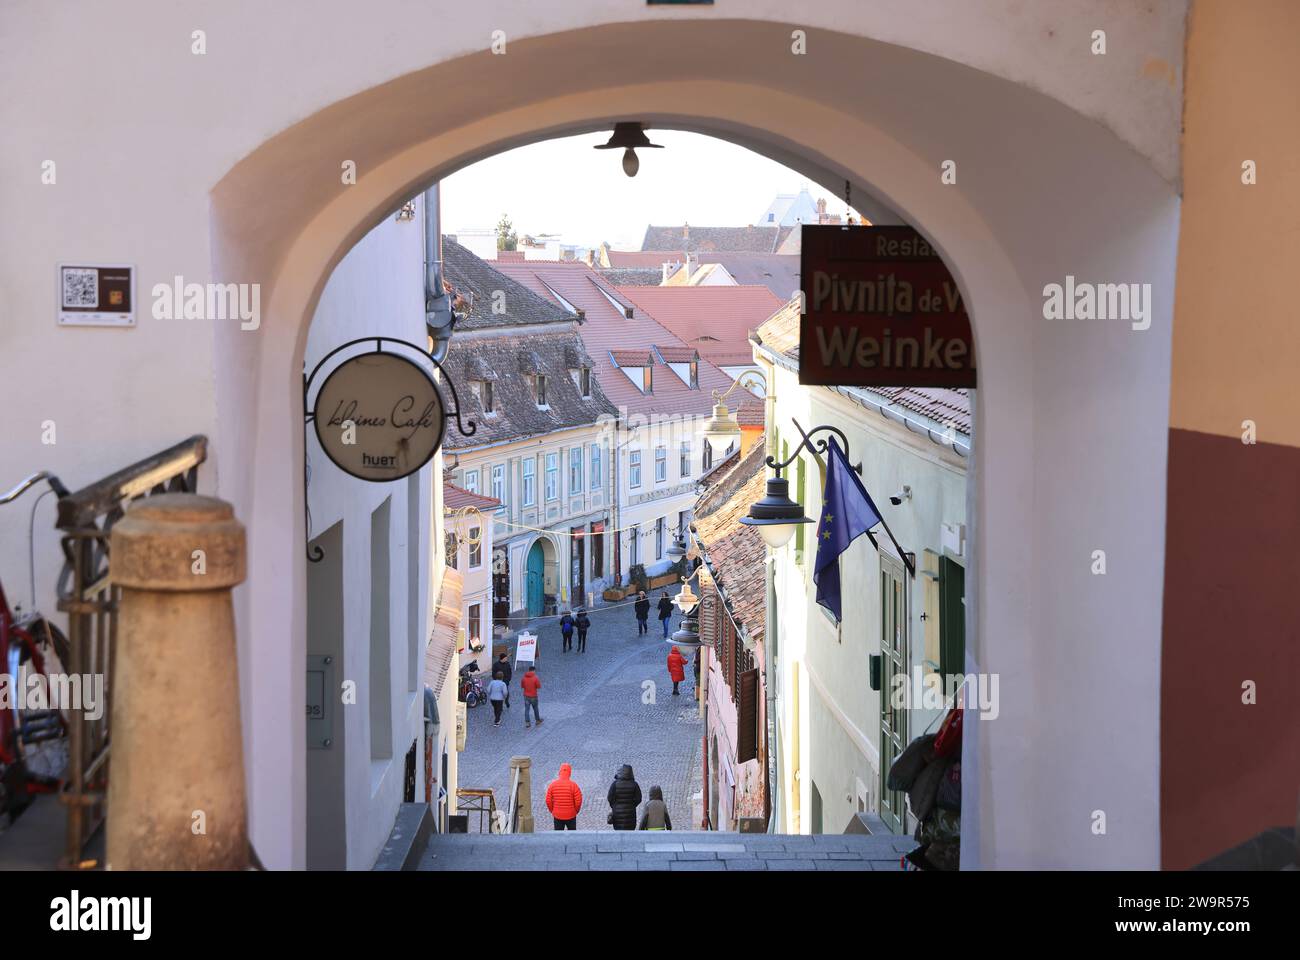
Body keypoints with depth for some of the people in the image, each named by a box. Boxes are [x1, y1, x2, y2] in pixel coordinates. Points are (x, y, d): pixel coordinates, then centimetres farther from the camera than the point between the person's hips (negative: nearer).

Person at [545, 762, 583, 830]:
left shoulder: (553, 784, -8)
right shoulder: (573, 785, -14)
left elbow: (548, 801, -5)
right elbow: (578, 801, -13)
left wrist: (552, 811, 10)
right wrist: (575, 811, 5)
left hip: (557, 815, 1)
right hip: (571, 815, -1)